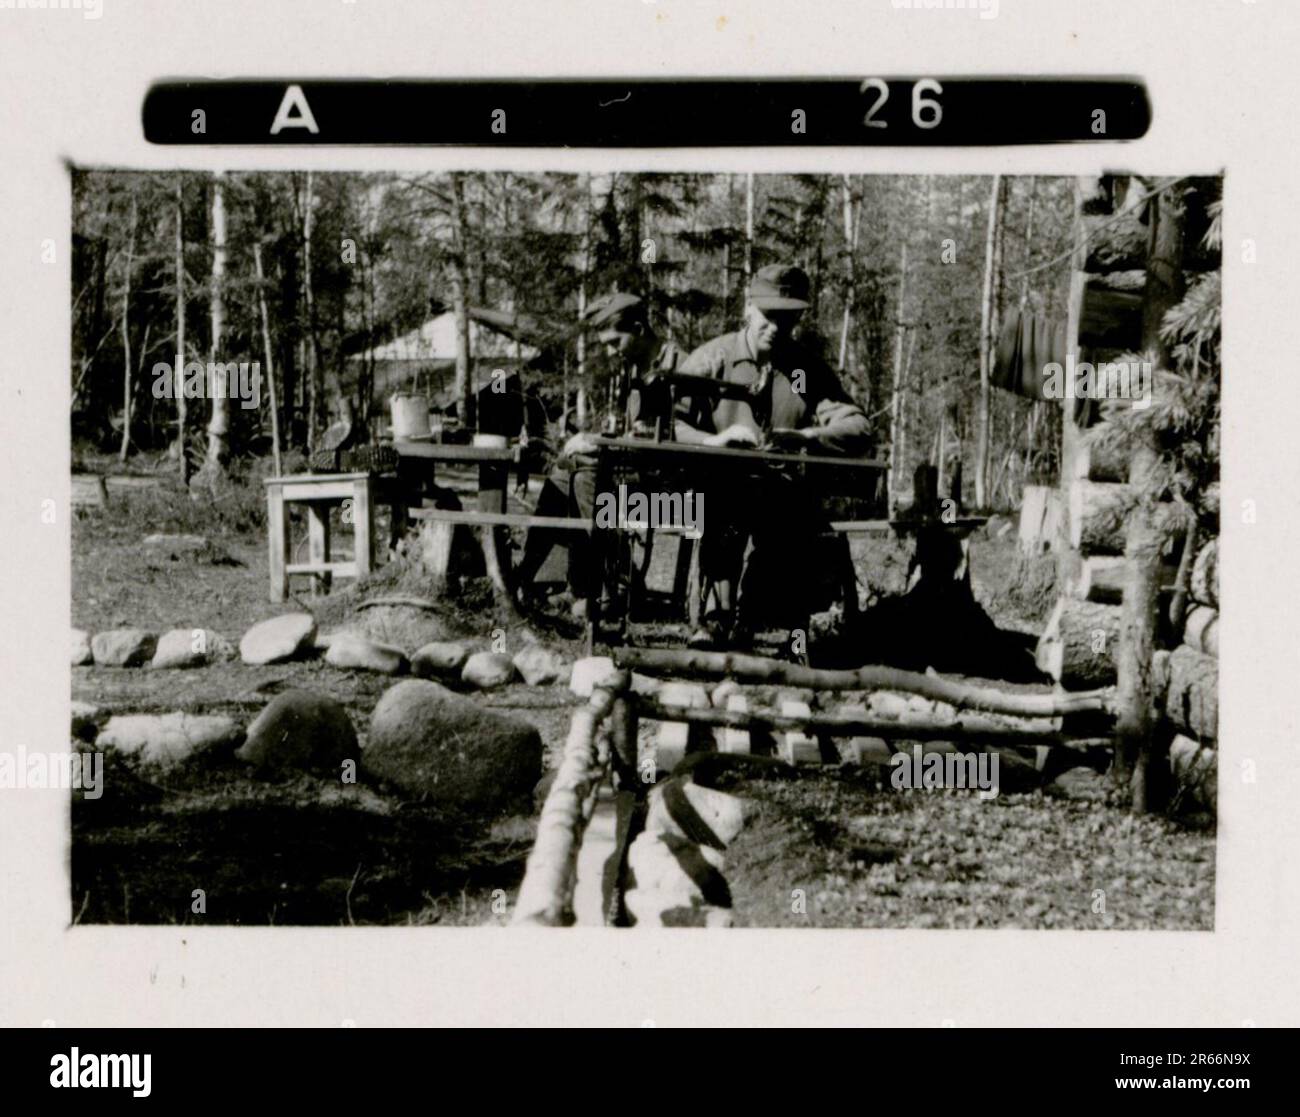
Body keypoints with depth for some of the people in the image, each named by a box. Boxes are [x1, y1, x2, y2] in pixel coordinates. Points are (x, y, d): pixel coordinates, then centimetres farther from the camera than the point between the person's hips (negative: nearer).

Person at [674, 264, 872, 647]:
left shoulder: (810, 369, 13)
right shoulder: (710, 359, 7)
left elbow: (859, 430, 4)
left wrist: (804, 437, -15)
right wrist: (715, 439, -22)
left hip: (786, 492, 2)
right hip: (716, 489, -1)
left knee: (790, 507, -33)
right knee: (726, 500, -36)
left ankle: (744, 620, -22)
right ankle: (721, 611, -27)